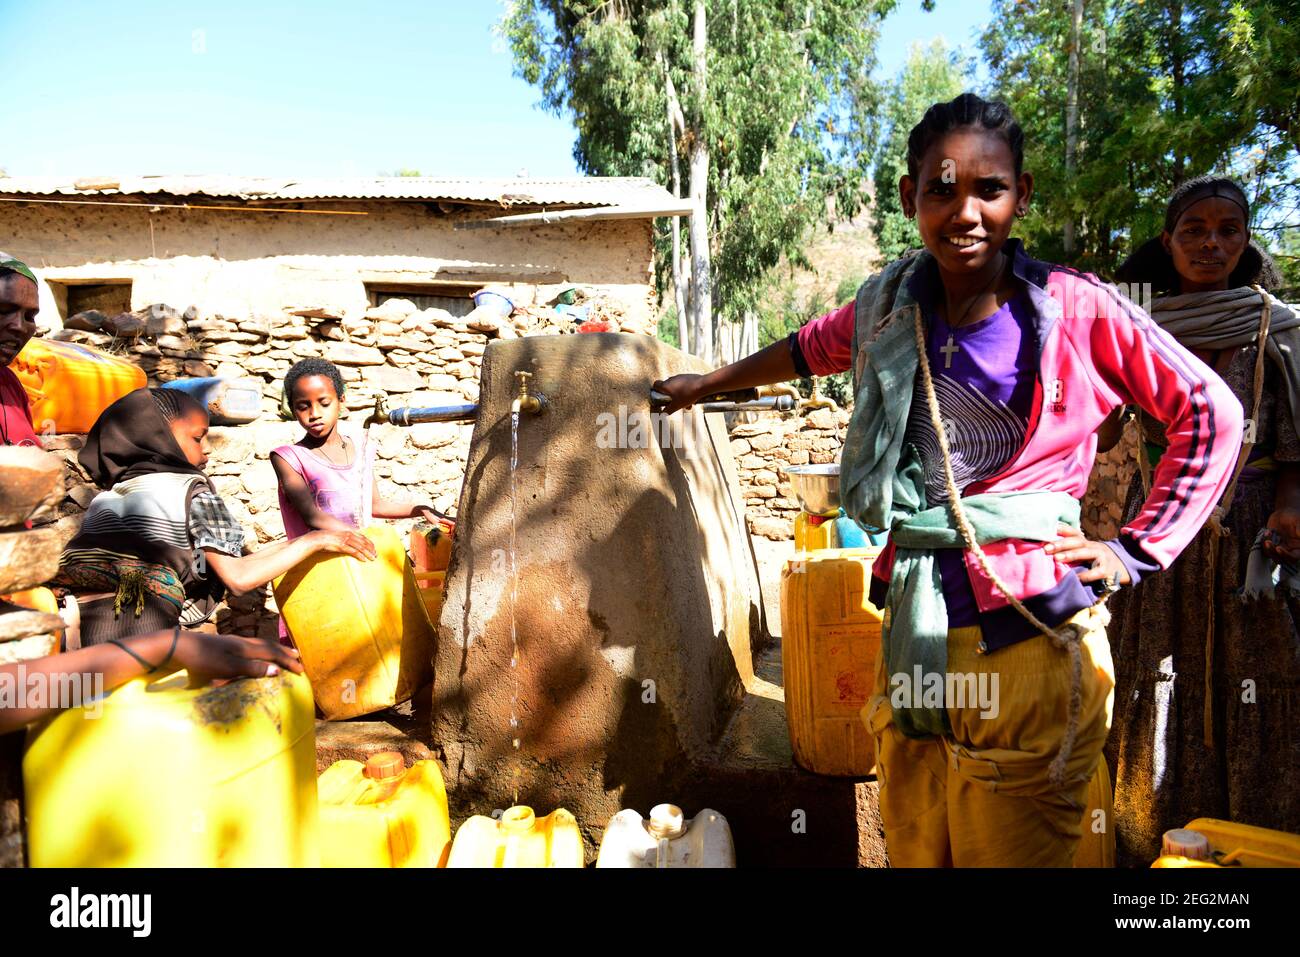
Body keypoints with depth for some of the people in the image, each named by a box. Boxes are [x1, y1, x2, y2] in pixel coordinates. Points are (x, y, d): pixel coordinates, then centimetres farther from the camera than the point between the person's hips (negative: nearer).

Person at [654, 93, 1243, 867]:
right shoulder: (891, 309, 5)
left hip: (1031, 636, -4)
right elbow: (812, 348, 26)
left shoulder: (1075, 309, -6)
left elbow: (1211, 413, 3)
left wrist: (1138, 552, 0)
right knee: (912, 849, 17)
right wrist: (708, 383, 36)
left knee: (1016, 851, 7)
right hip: (917, 630, 4)